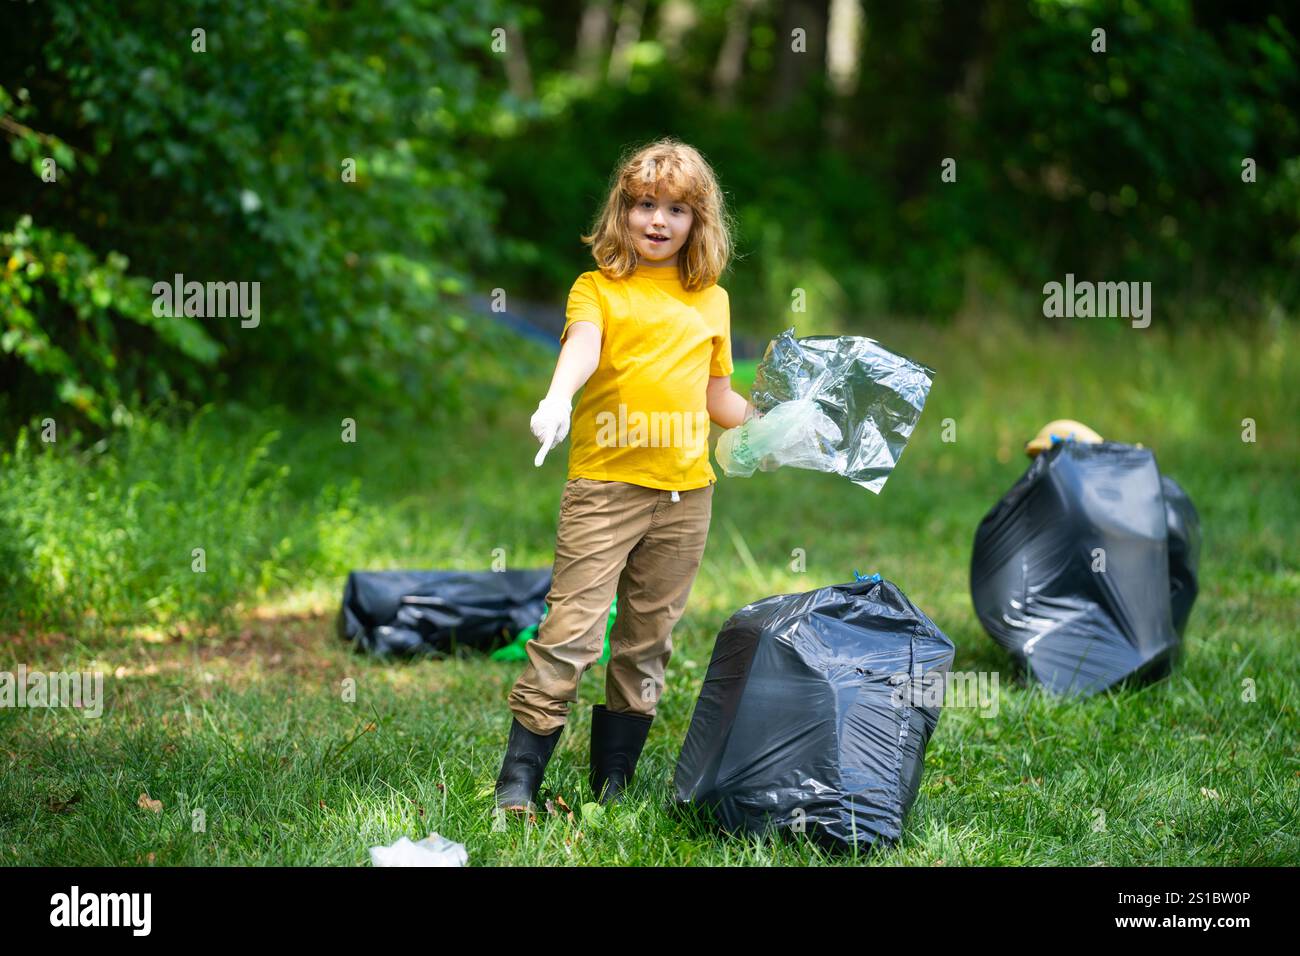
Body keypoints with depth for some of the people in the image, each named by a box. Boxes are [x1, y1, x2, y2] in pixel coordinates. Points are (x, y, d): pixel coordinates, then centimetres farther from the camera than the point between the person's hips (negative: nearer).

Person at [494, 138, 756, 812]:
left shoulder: (712, 301, 16)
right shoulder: (598, 287, 3)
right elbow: (582, 344, -18)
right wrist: (556, 399, -37)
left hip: (685, 490, 4)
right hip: (604, 484, -4)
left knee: (648, 640, 8)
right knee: (571, 631, -11)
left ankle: (612, 780, 17)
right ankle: (518, 780, -6)